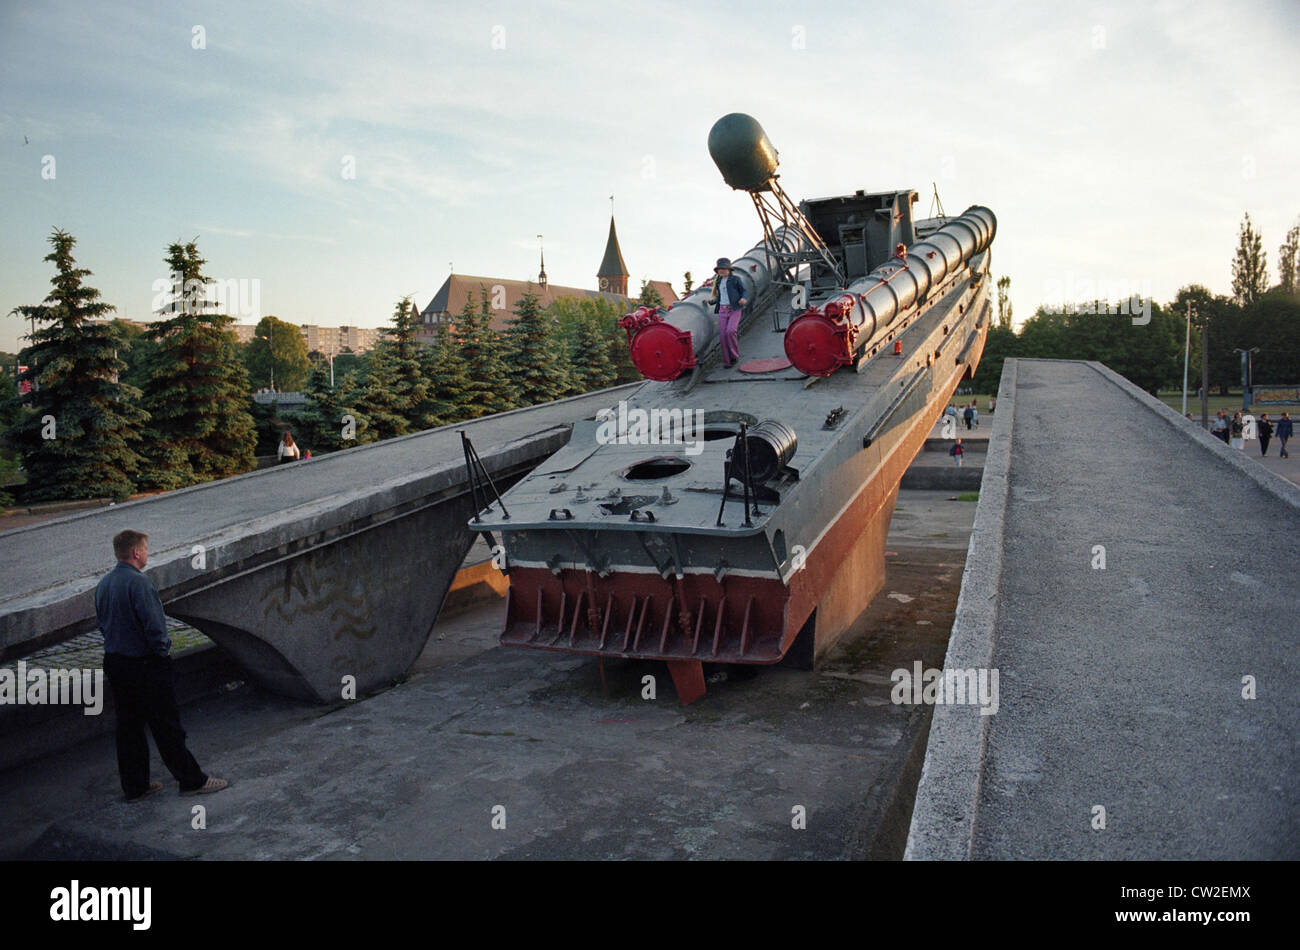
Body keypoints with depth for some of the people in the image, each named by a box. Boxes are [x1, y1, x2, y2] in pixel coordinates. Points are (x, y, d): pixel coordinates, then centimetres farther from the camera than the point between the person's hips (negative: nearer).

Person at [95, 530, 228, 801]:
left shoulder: (104, 583, 7)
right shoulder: (139, 583, -20)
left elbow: (101, 621, 14)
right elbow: (154, 626, -23)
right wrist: (162, 651, -8)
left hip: (114, 663, 8)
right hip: (145, 665, -8)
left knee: (128, 725, 15)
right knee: (166, 726, 0)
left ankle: (134, 786, 24)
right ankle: (192, 780, 10)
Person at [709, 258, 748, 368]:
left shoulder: (735, 279, -2)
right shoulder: (718, 281, 12)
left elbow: (743, 291, 4)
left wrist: (743, 299, -15)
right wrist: (710, 301, 15)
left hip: (734, 310, -5)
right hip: (722, 310, 5)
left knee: (730, 331, -23)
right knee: (723, 335, -4)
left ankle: (735, 355, -2)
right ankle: (727, 361, 4)